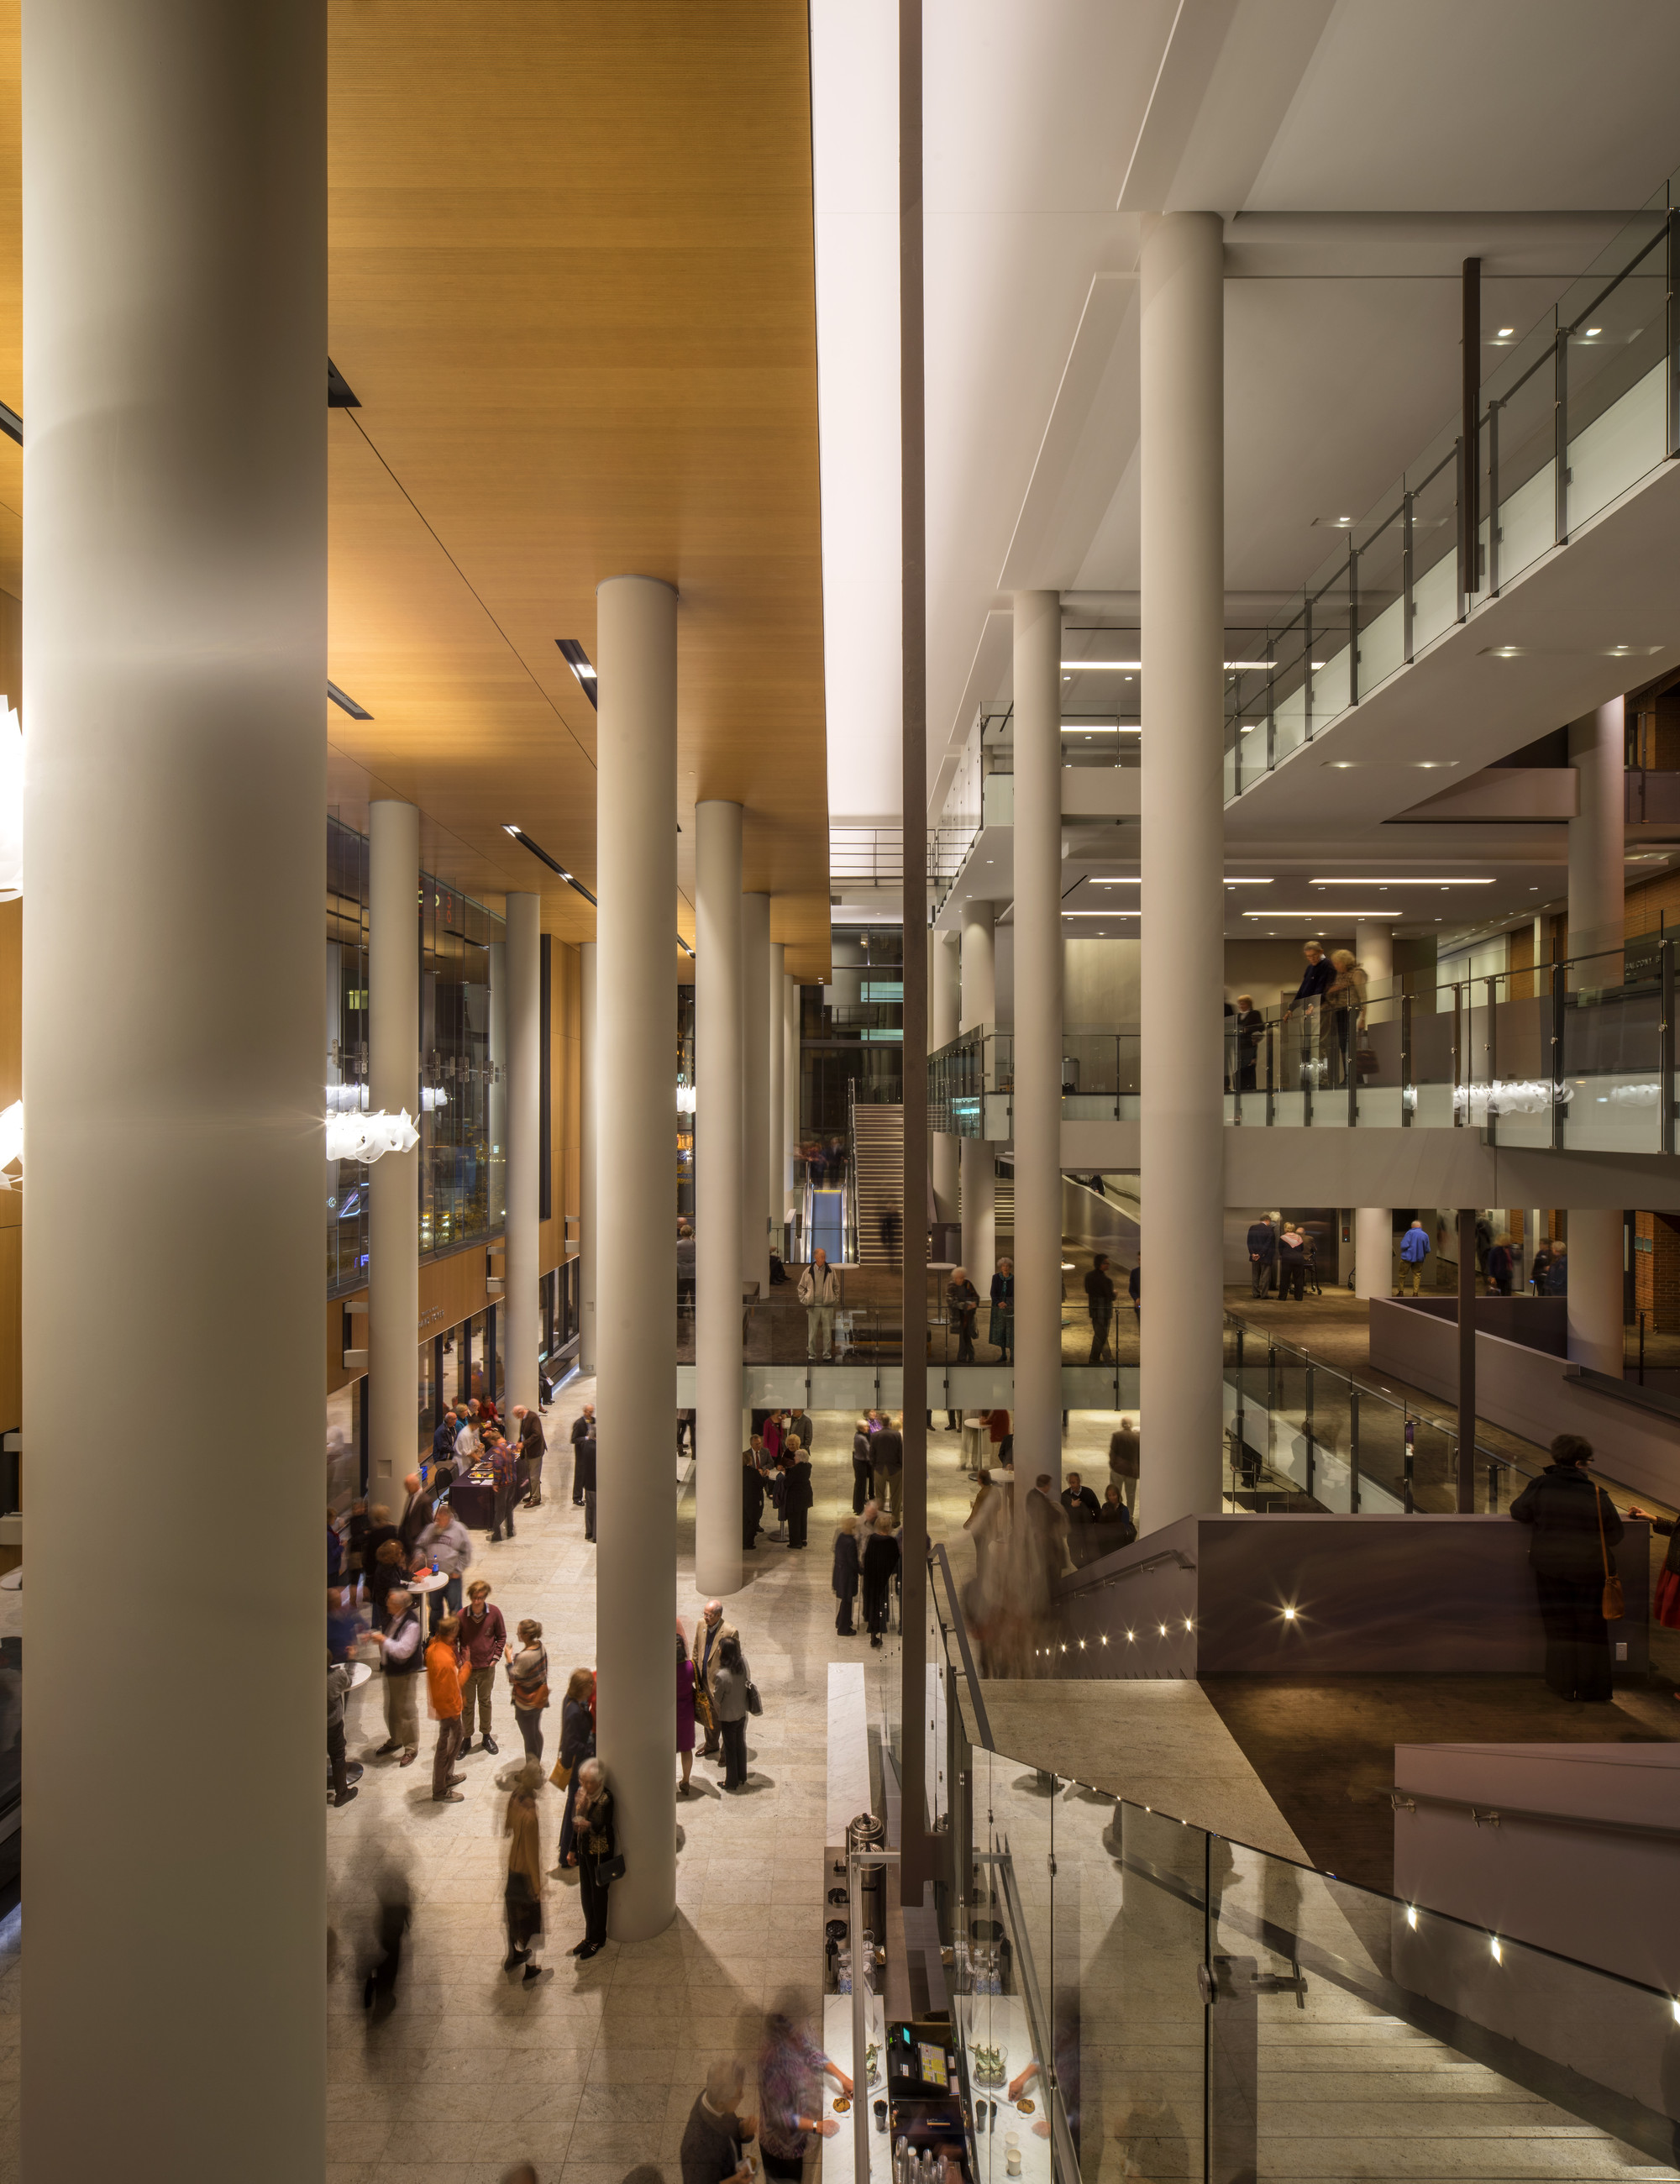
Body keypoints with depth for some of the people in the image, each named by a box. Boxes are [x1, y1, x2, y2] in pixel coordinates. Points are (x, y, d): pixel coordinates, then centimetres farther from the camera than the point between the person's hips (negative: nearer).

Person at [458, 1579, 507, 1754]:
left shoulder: (494, 1613, -13)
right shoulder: (462, 1616, -17)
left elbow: (501, 1636, 1)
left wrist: (496, 1657, -5)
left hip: (487, 1667, 1)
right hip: (468, 1667, -1)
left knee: (485, 1702, 18)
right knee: (467, 1704, 13)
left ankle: (486, 1736, 35)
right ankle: (466, 1739, 30)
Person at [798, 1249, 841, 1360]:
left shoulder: (831, 1270, 2)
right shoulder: (808, 1271, 0)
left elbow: (836, 1286, 14)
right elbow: (801, 1287, 10)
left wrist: (835, 1299, 6)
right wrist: (804, 1300, 2)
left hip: (827, 1305, 1)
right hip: (813, 1306, -1)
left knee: (827, 1331, 4)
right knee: (812, 1331, 3)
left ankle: (827, 1353, 15)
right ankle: (811, 1353, 14)